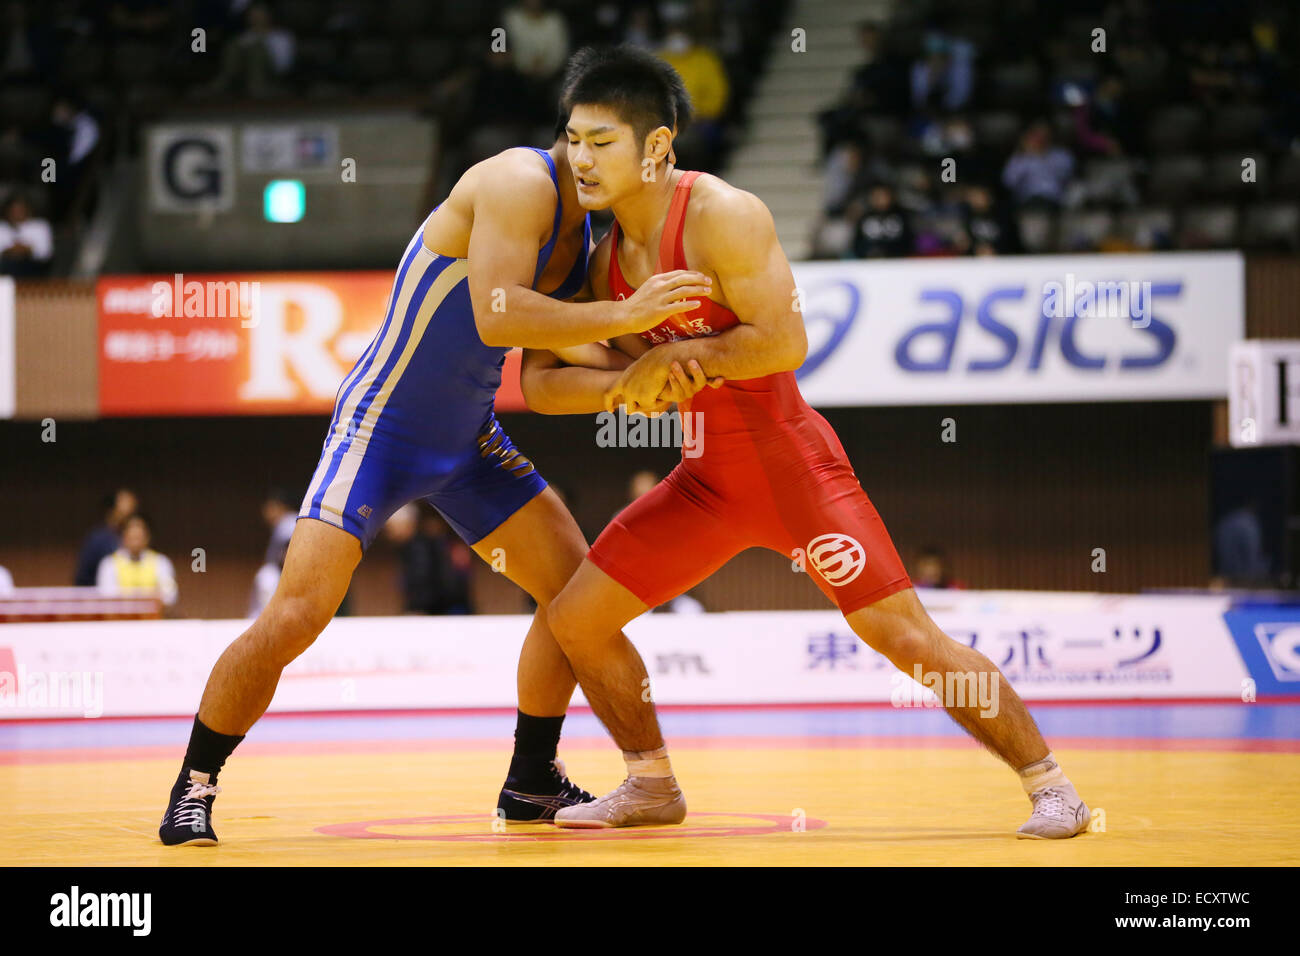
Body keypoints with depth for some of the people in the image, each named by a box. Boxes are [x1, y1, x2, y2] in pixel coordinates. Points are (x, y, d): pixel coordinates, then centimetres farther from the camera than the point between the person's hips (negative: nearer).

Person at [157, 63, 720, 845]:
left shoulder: (587, 225, 4)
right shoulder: (519, 183, -24)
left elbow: (559, 337, 0)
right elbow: (495, 317, -36)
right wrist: (623, 316, -36)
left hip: (468, 436, 9)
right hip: (381, 424, -9)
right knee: (296, 614, -17)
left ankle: (532, 783, 23)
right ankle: (194, 788, 0)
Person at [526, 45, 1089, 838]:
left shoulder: (721, 216, -19)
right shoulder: (607, 257, 5)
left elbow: (784, 343, -27)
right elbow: (542, 377, 8)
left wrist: (675, 355, -20)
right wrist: (626, 384, -13)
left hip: (794, 468, -7)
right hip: (708, 480, 8)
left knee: (906, 636, -12)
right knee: (575, 618, 3)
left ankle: (1051, 786, 0)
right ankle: (652, 788, 22)